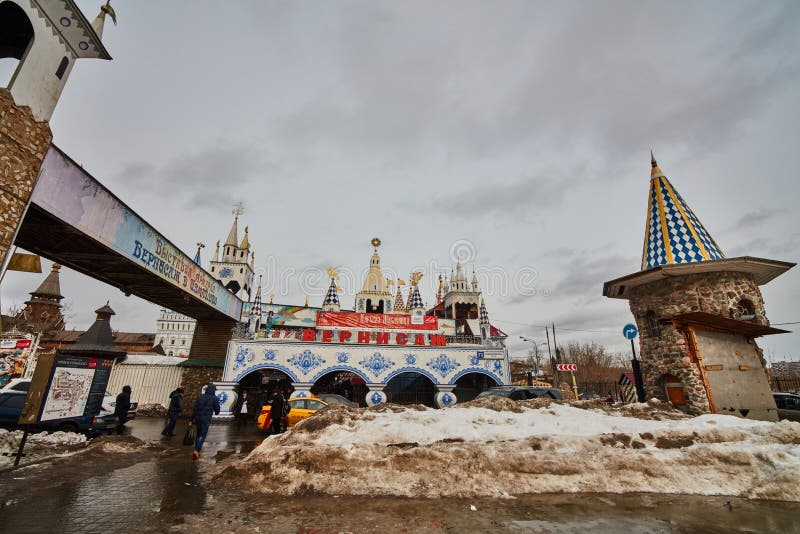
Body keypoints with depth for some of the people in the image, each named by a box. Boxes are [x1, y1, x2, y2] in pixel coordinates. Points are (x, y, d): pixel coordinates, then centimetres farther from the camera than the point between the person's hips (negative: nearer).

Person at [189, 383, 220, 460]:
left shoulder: (200, 397, 8)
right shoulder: (214, 398, -6)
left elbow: (195, 409, 5)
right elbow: (217, 409, -1)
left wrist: (191, 420, 9)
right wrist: (216, 412, 23)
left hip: (198, 418, 5)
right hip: (206, 420, -5)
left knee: (198, 435, 19)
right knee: (202, 436, -2)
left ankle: (197, 451, 24)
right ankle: (196, 451, -17)